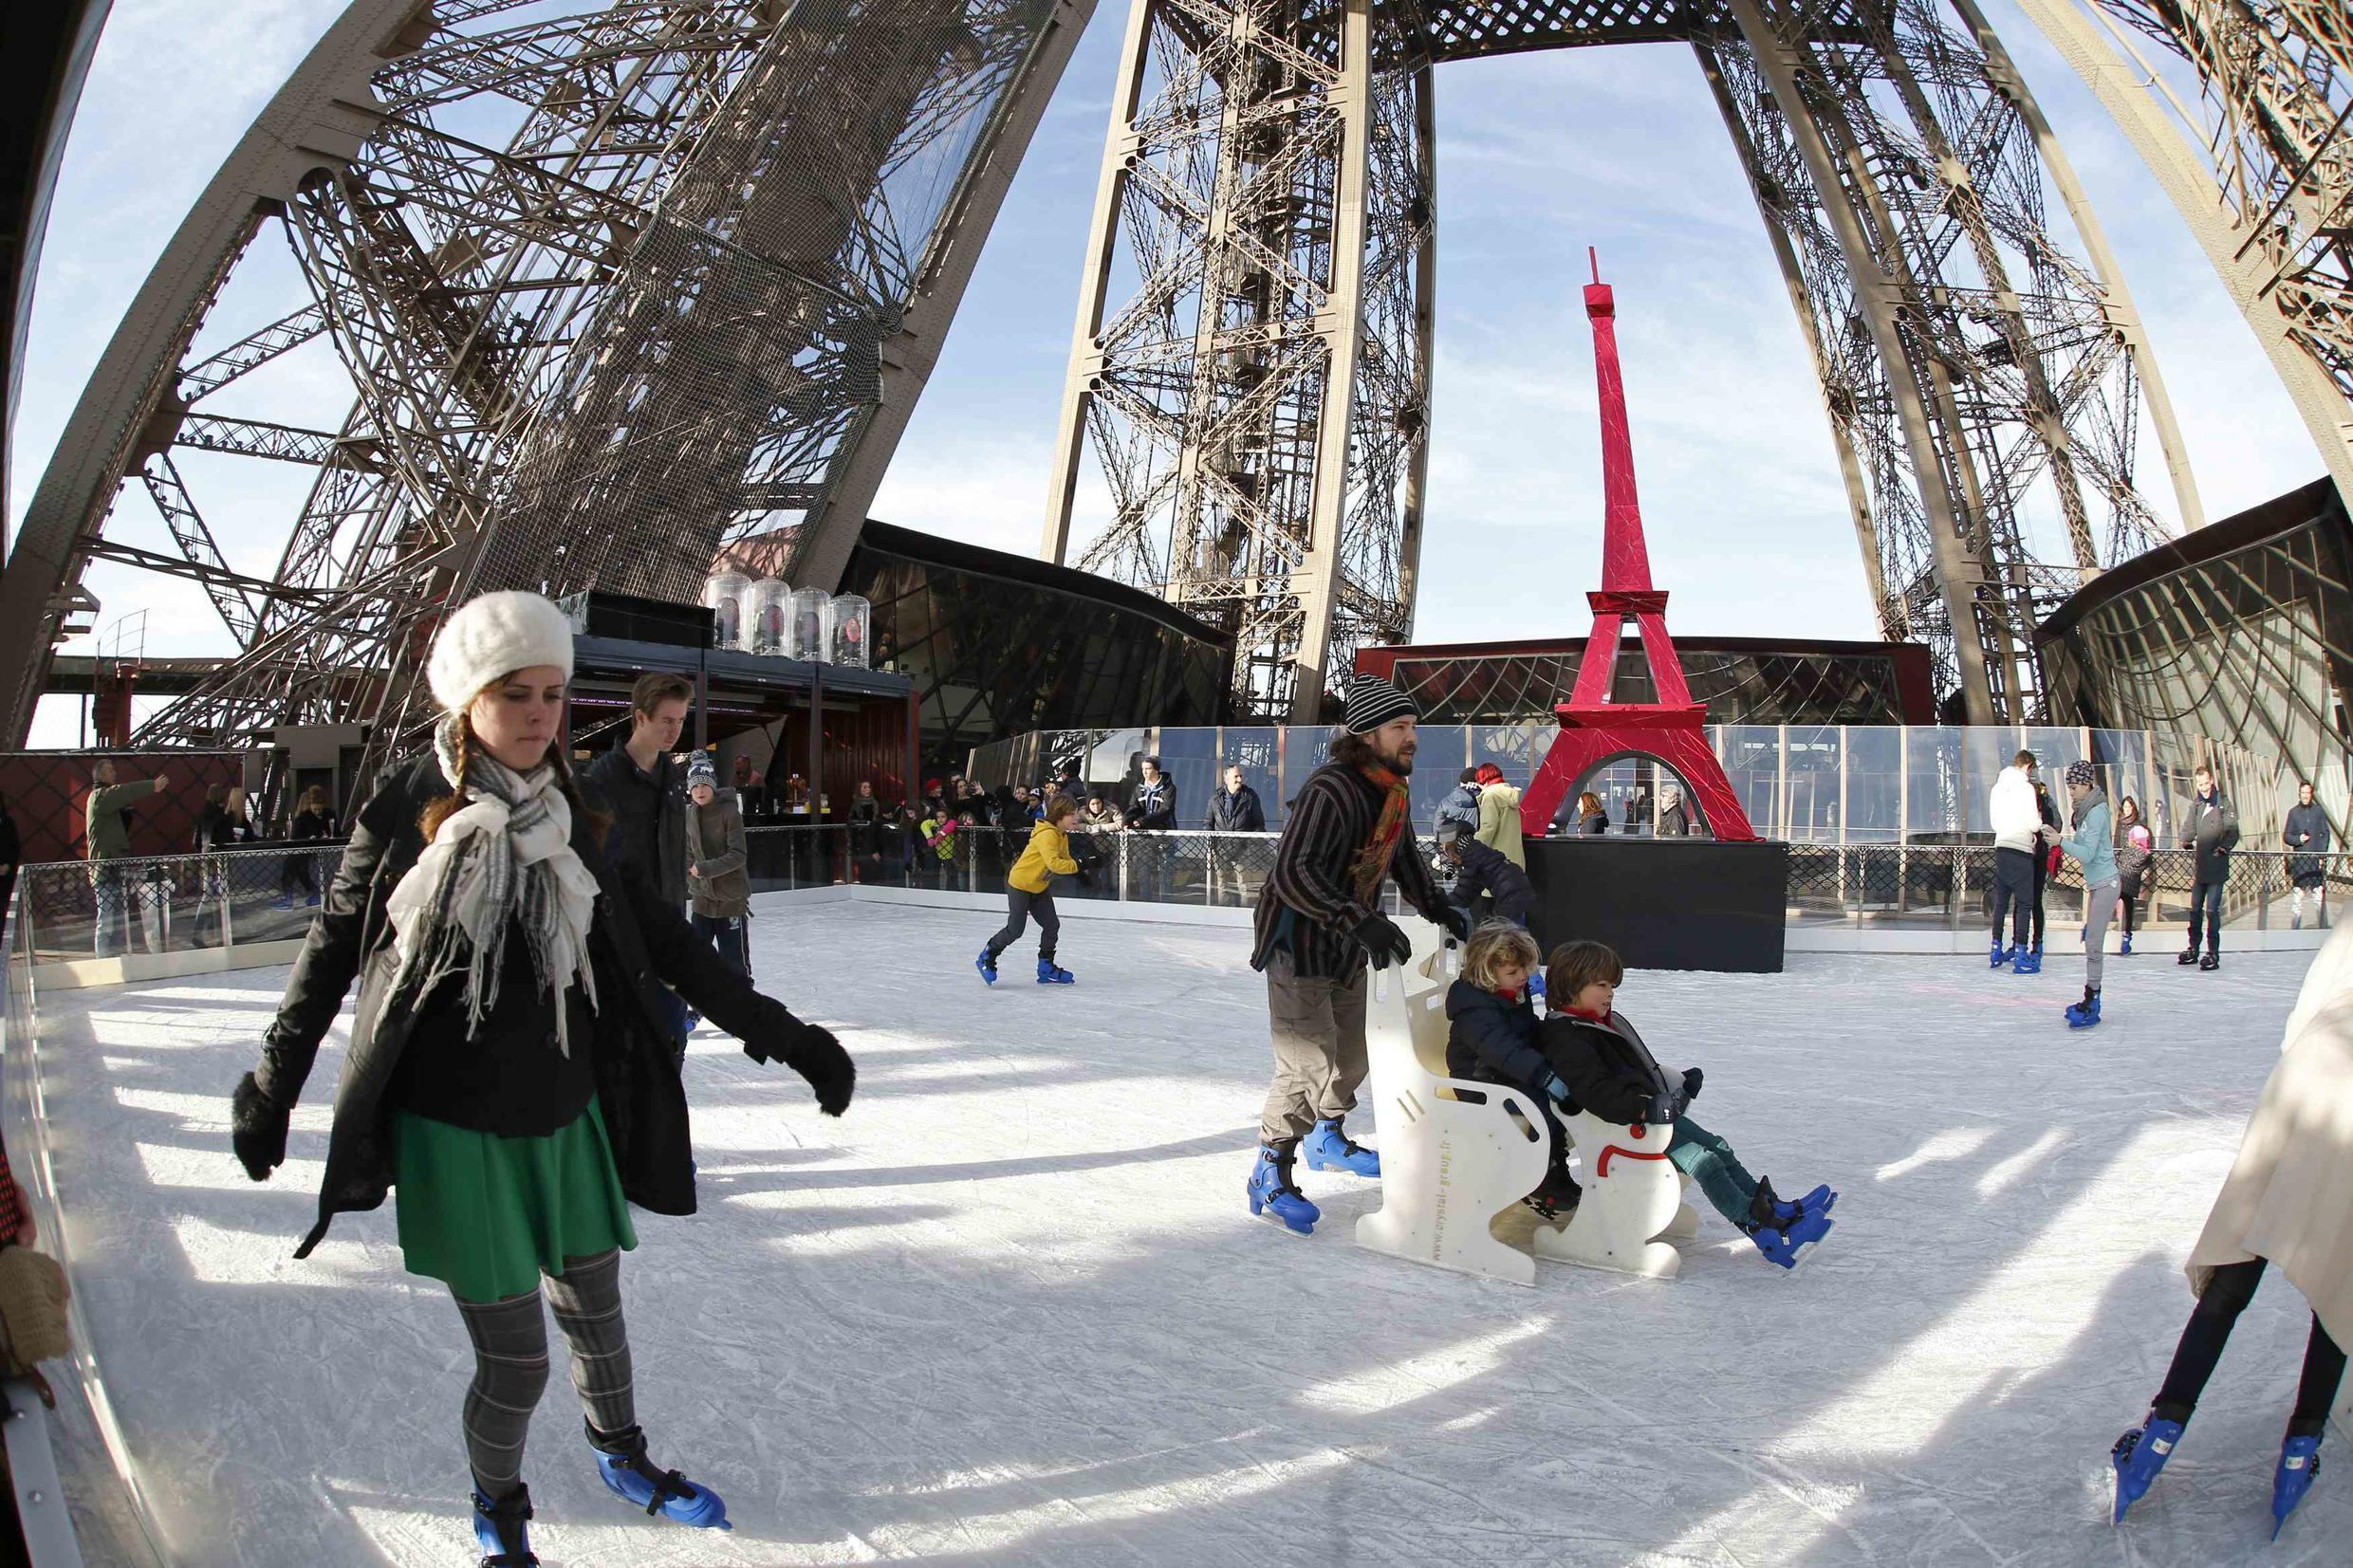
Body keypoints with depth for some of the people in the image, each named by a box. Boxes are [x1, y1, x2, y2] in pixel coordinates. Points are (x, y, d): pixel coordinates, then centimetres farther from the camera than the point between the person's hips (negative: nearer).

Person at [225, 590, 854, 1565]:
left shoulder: (575, 819, -1)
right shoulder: (405, 813, -12)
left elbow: (664, 943, 4)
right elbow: (329, 954, -1)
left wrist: (781, 1034, 3)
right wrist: (272, 1091, 7)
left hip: (568, 1116, 4)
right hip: (457, 1129, -4)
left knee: (595, 1313, 19)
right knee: (515, 1361, 1)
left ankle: (621, 1456, 48)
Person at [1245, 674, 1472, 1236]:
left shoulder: (1395, 790, 3)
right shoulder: (1329, 791, -27)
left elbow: (1404, 855, 21)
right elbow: (1293, 875, -35)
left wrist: (1437, 907, 13)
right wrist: (1363, 922, -41)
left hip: (1348, 947, 9)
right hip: (1298, 942, -9)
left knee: (1352, 1053, 20)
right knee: (1308, 1063, -11)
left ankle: (1327, 1137, 44)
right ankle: (1270, 1175, 3)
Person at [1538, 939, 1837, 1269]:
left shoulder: (1606, 1023, 17)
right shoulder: (1565, 1038, -19)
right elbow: (1594, 1090, -32)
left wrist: (1677, 1082, 23)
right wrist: (1643, 1108, -40)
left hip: (1652, 1111, 11)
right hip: (1622, 1127, -11)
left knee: (1717, 1147, 5)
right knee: (1703, 1161, -18)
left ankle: (1775, 1209, 8)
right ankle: (1767, 1233, -19)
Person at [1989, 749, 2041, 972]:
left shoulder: (1997, 788, 12)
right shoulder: (2026, 788, -8)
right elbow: (2033, 824, -9)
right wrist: (2039, 817, 11)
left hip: (2001, 847, 6)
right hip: (2021, 851, -6)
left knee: (2000, 901, 12)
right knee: (2024, 903, -4)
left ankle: (1997, 950, 15)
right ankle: (2020, 956, -7)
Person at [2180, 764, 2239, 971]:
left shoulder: (2223, 804, -5)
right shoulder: (2195, 806, 12)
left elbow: (2232, 831, -9)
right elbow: (2189, 828, 12)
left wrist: (2224, 847, -25)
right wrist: (2187, 841, -9)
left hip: (2216, 866, -6)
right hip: (2199, 866, 6)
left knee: (2212, 910, -6)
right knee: (2195, 909, 13)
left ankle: (2213, 953, -1)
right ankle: (2193, 949, 23)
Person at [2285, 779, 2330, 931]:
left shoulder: (2319, 811, 6)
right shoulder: (2293, 812, 6)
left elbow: (2325, 834, 6)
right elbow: (2286, 836, 9)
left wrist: (2322, 854, -2)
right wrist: (2298, 839, -11)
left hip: (2316, 859, 0)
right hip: (2299, 860, 0)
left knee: (2320, 896, -2)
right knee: (2297, 896, -1)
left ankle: (2323, 929, 5)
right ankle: (2295, 928, 5)